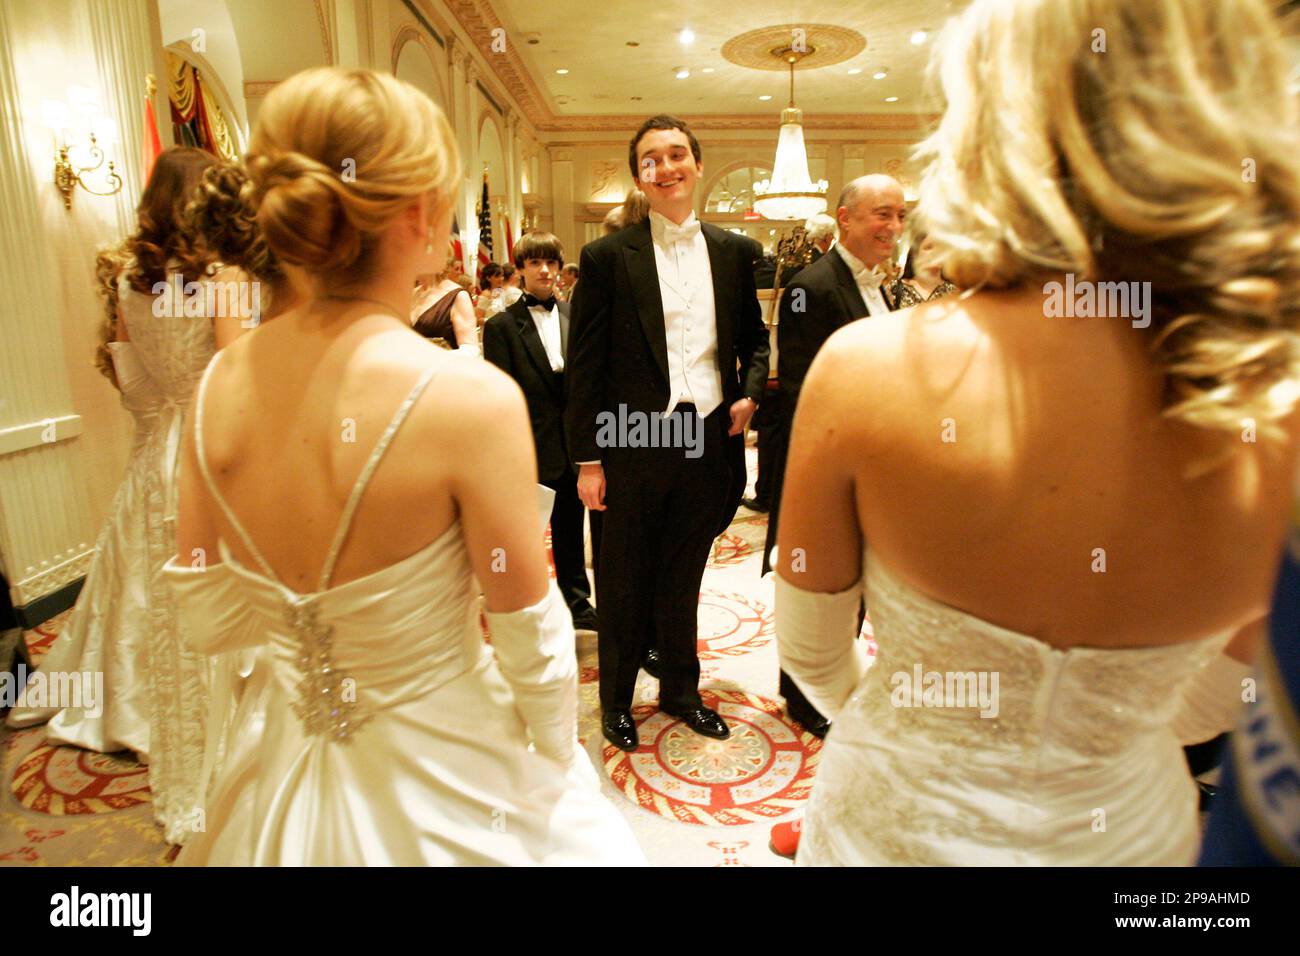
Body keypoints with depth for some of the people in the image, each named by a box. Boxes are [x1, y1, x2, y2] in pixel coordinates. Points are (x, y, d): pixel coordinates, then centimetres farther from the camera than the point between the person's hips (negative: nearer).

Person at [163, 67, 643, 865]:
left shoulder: (220, 385, -11)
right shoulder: (472, 395, -28)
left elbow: (209, 621, 0)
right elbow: (533, 647, -17)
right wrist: (558, 762, 1)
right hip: (436, 783, -4)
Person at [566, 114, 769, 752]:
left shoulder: (731, 252, 9)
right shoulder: (607, 257, -4)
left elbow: (755, 337, 19)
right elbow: (584, 365, -5)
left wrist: (750, 392, 0)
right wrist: (588, 458, -8)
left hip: (708, 440, 3)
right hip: (633, 444, -3)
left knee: (683, 579, 18)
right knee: (623, 583, 11)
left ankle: (681, 690, 37)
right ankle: (616, 700, 32)